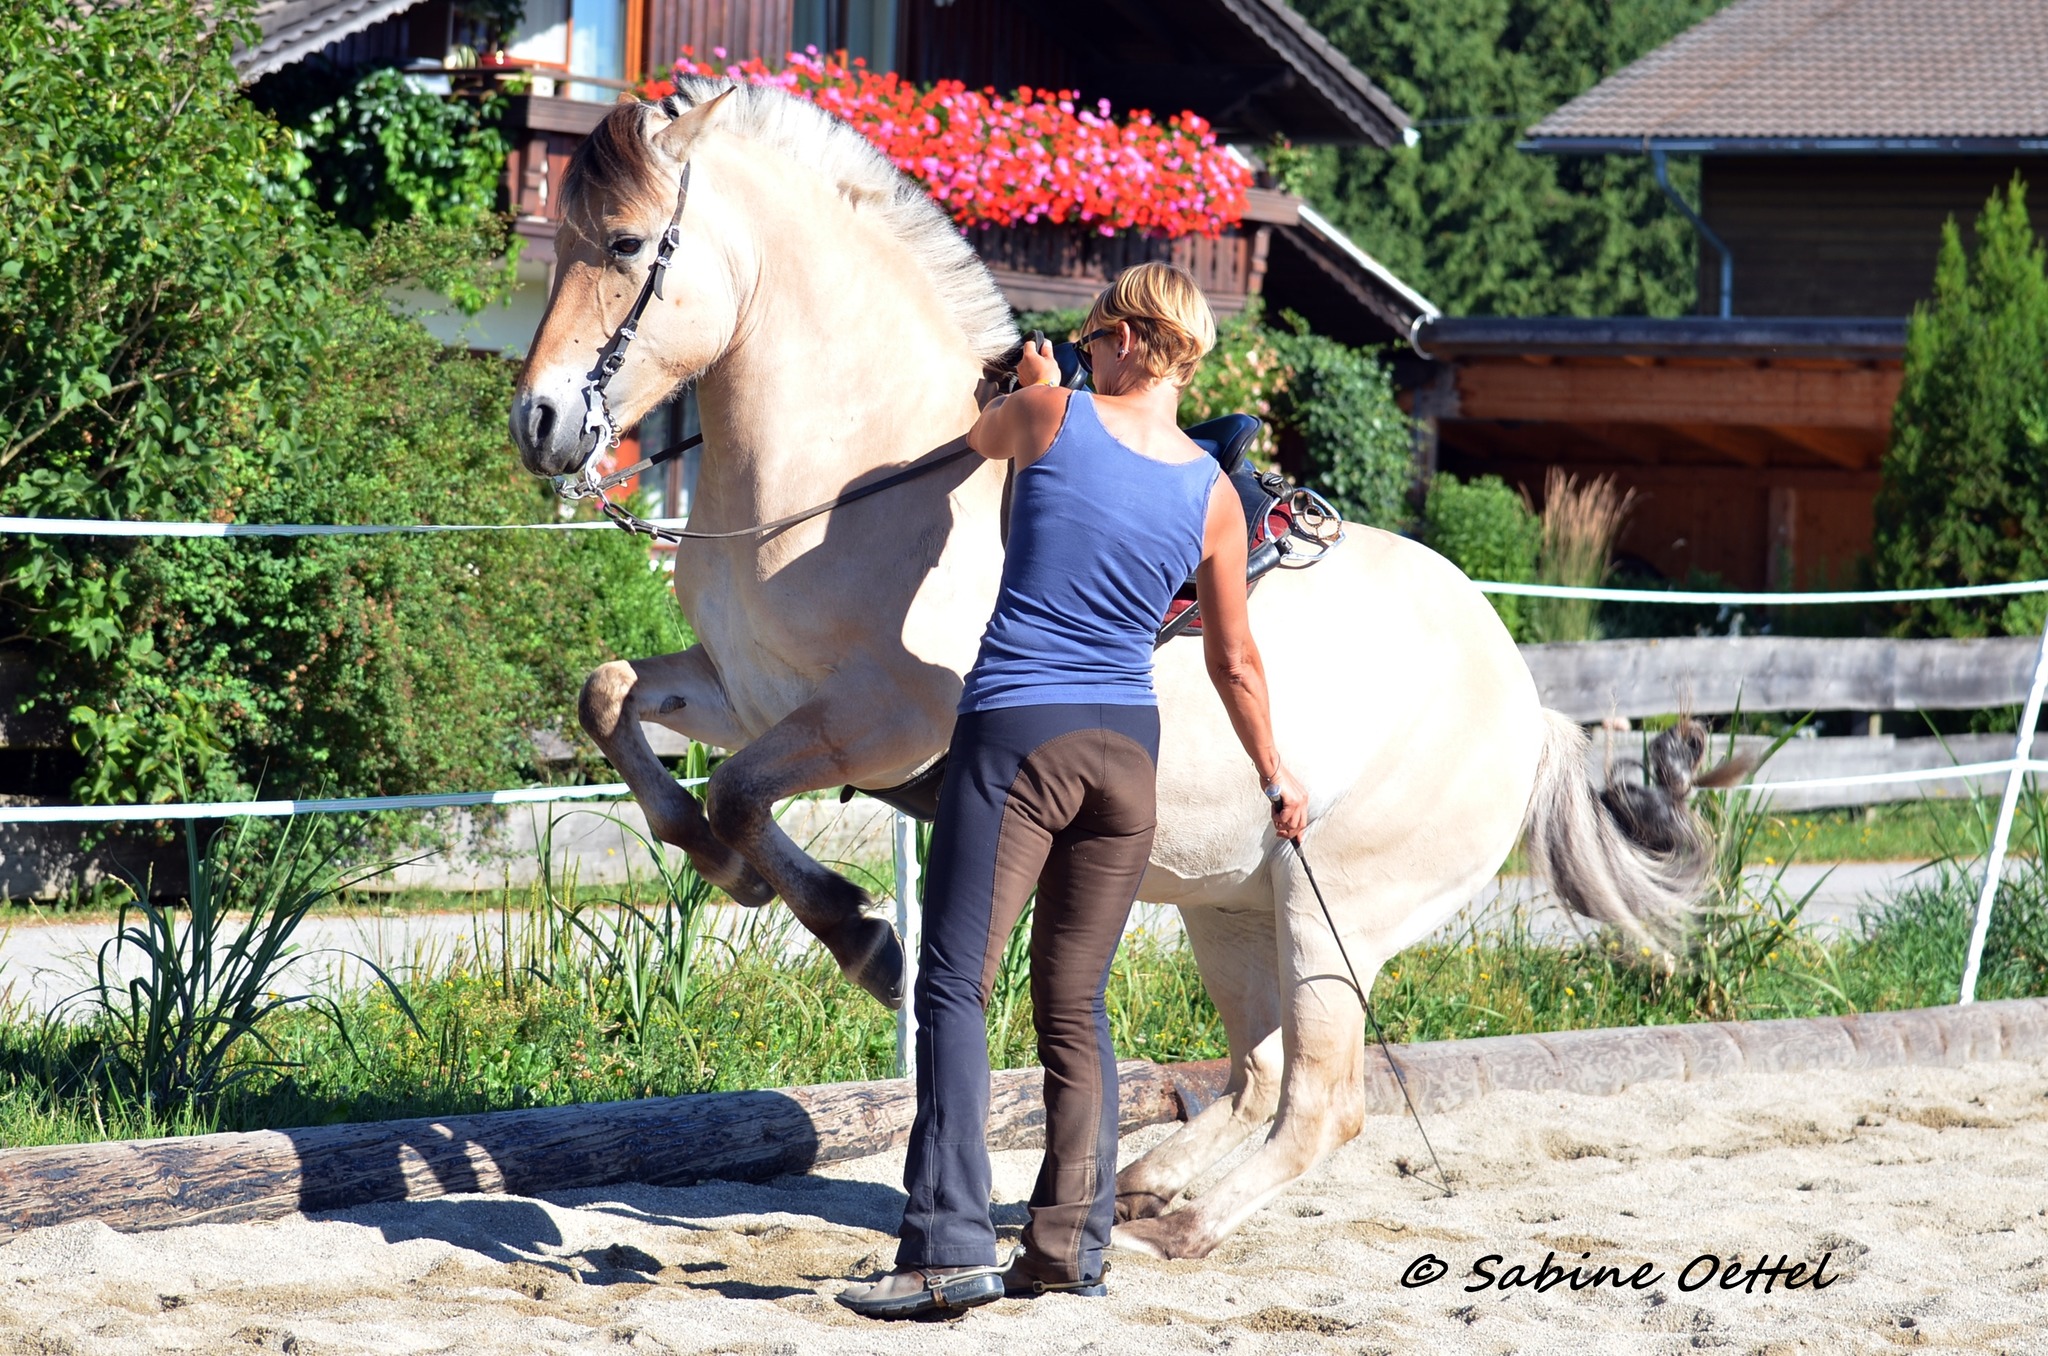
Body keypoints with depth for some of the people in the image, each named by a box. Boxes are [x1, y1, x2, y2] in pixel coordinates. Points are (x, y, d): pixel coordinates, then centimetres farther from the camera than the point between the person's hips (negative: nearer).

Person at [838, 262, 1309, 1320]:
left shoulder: (1055, 418, -6)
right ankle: (1071, 1245, 12)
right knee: (1075, 1005, 13)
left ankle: (950, 1246, -14)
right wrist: (1274, 773, 27)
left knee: (953, 985, -4)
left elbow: (985, 438, 19)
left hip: (1016, 735, -4)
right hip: (1127, 748, 4)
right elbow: (1234, 661, 12)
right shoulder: (1212, 495, 4)